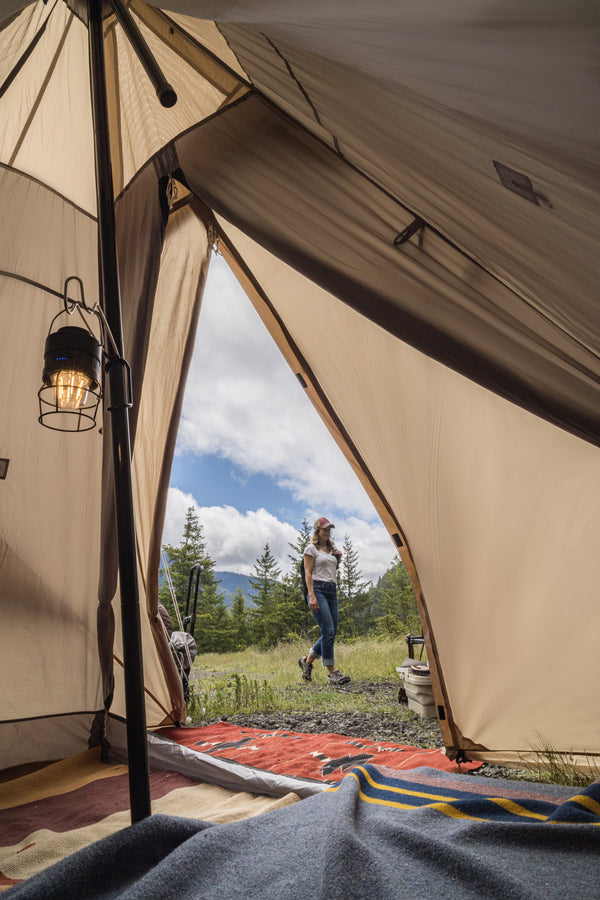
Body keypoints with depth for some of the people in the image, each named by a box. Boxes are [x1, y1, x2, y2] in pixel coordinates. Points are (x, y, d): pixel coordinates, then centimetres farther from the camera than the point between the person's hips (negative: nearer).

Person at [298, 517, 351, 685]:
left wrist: (338, 558, 8)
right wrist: (312, 596, -17)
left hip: (332, 590, 7)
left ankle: (307, 660, 23)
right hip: (318, 589, -7)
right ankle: (332, 673, -9)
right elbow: (308, 573, -8)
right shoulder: (311, 548, -2)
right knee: (328, 630, -14)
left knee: (331, 631, 4)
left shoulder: (332, 548, 18)